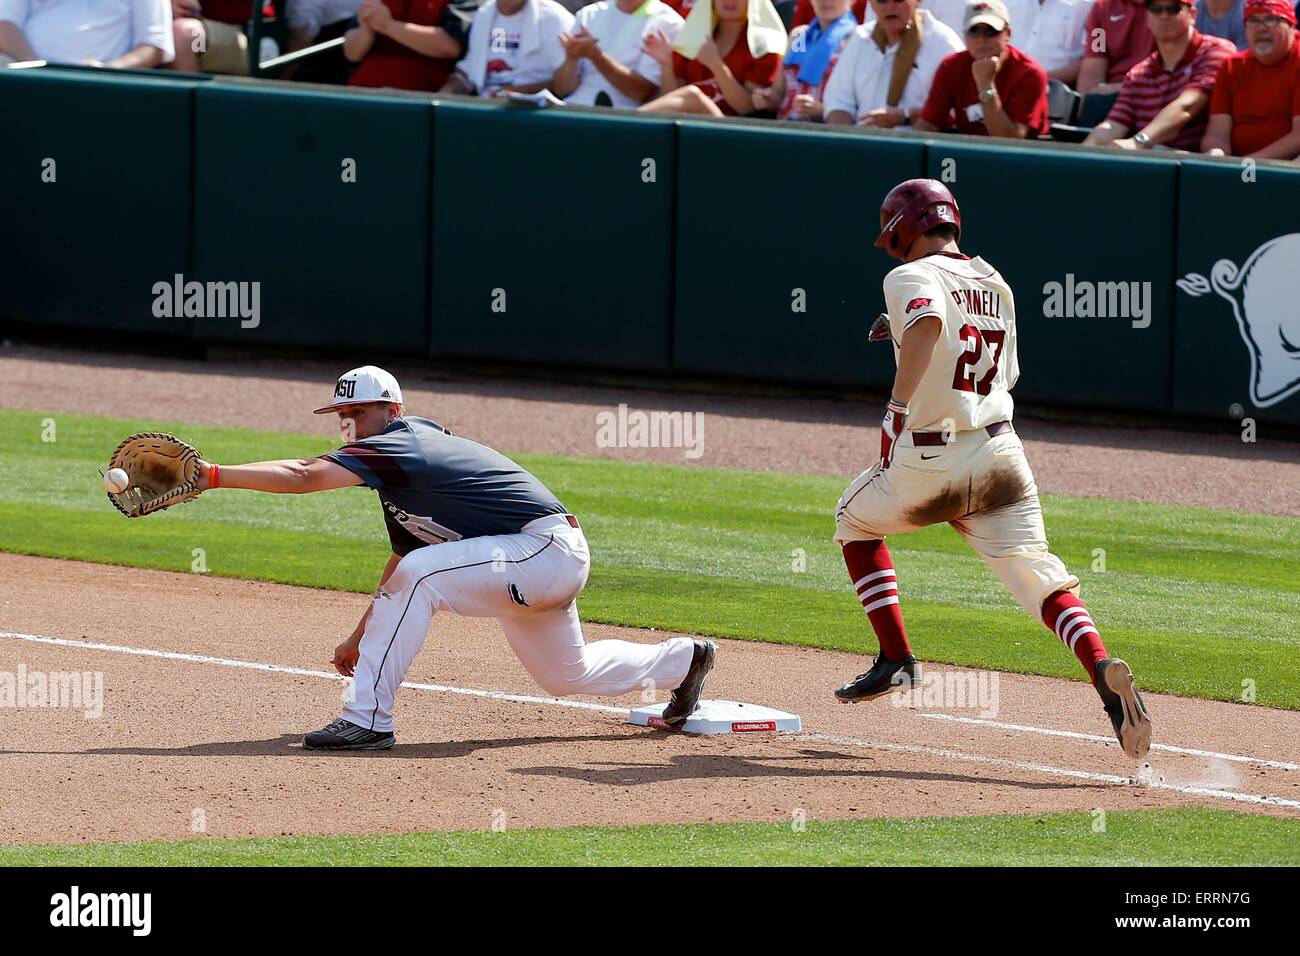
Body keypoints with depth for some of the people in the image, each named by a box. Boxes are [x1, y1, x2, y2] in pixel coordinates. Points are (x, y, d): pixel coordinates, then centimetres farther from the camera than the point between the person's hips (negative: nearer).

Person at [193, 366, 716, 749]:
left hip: (549, 549, -11)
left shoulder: (400, 446, -18)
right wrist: (360, 637, 18)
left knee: (420, 575, -25)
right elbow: (402, 560, 21)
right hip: (547, 565, 11)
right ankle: (683, 659, 46)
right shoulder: (401, 462, 12)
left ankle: (368, 718, -23)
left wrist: (215, 476, -33)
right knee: (567, 675, 27)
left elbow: (305, 476, -30)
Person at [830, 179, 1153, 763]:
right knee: (1037, 576, 0)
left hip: (926, 462, -4)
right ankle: (1101, 667, -28)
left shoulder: (912, 278, -6)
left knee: (856, 519, 24)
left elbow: (928, 320, -29)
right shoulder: (995, 285, 16)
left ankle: (895, 659, 18)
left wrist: (898, 404, -32)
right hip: (1001, 452, 5)